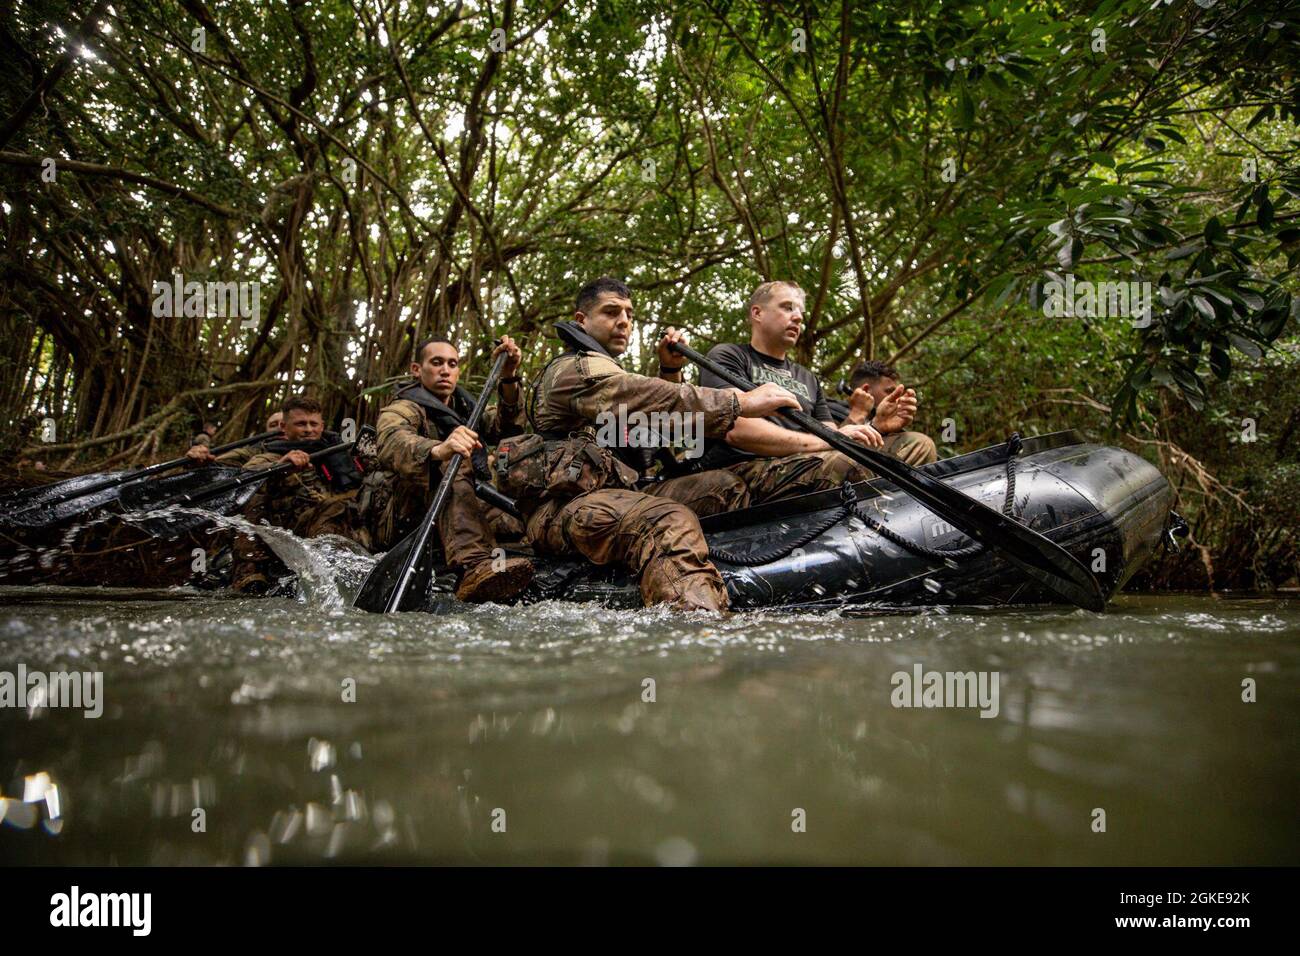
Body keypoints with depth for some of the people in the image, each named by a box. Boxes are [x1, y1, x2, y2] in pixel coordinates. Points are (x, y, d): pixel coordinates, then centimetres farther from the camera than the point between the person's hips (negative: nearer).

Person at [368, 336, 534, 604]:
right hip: (404, 520, -7)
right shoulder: (402, 408, 0)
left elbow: (505, 426, -1)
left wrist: (509, 377, -19)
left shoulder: (465, 407, 21)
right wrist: (438, 450, -47)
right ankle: (474, 568, -53)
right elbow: (391, 443, -26)